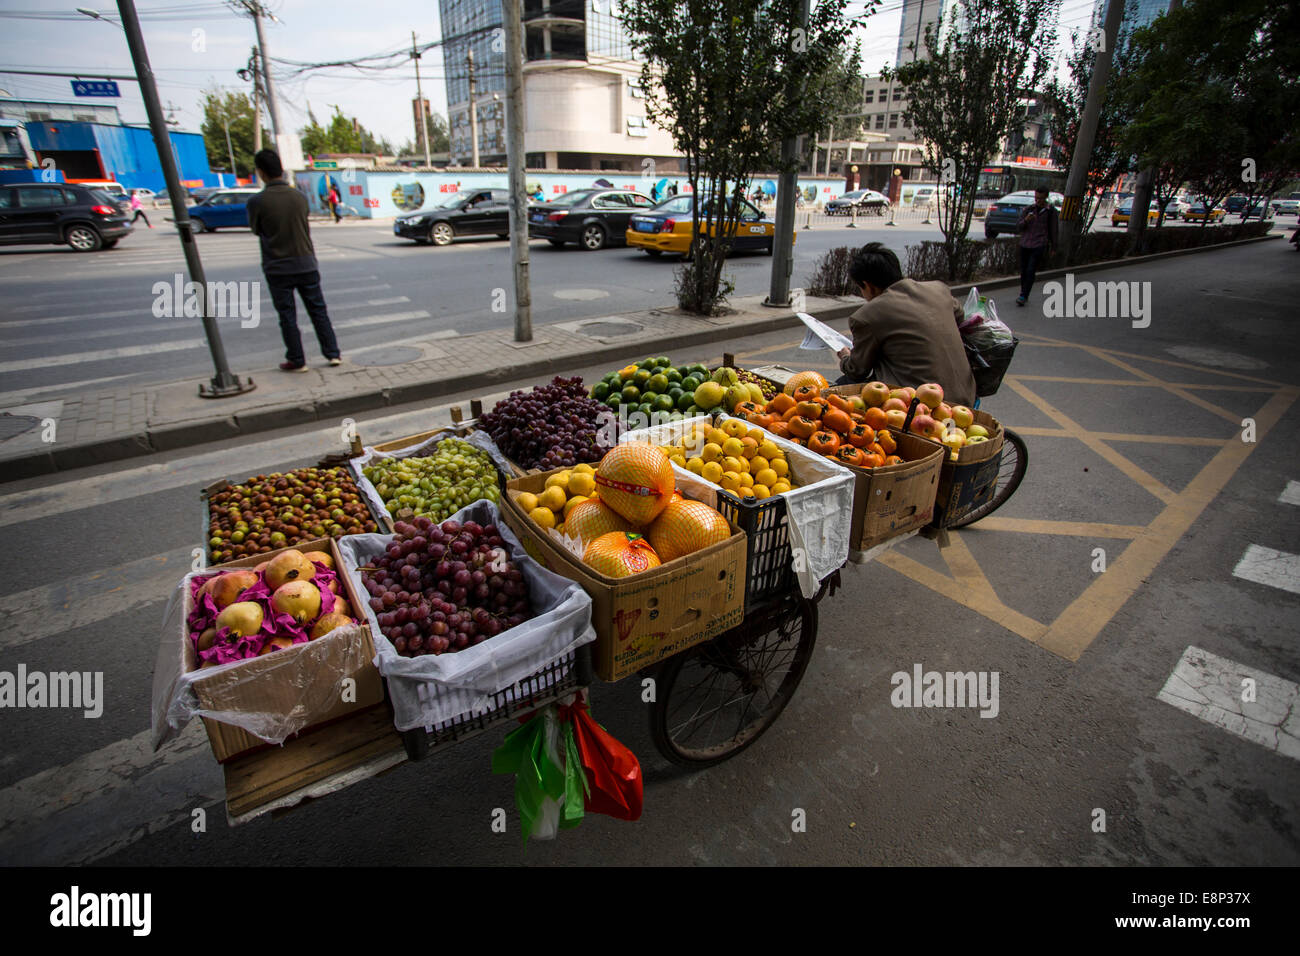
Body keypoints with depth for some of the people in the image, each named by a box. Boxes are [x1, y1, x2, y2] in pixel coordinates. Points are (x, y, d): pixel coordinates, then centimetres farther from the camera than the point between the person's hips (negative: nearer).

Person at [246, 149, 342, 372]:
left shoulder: (257, 201, -10)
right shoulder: (300, 197, -2)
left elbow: (256, 230, 3)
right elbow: (305, 228, 8)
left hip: (277, 268, -2)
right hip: (305, 264, 3)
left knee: (287, 315, 6)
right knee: (318, 310, 11)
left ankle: (297, 360, 11)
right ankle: (333, 354, 12)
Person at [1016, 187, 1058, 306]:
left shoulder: (1051, 211, 4)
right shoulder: (1029, 209, 9)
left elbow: (1053, 230, 10)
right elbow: (1018, 226, 7)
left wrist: (1052, 247, 12)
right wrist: (1025, 220, -15)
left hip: (1039, 246, -3)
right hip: (1024, 244, 3)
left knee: (1031, 271, -12)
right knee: (1023, 271, 7)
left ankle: (1024, 296, -12)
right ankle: (1024, 295, 21)